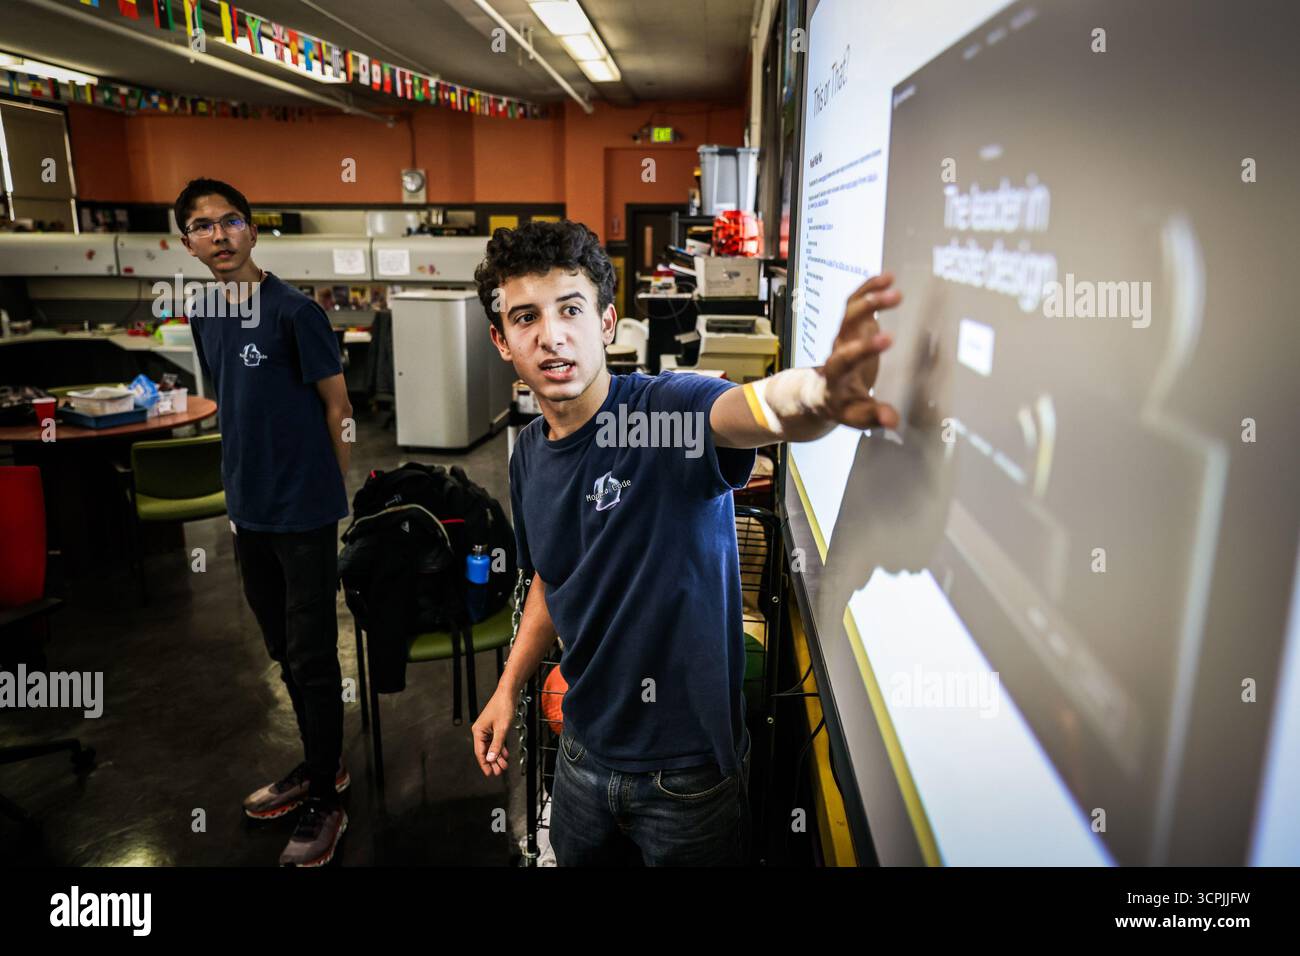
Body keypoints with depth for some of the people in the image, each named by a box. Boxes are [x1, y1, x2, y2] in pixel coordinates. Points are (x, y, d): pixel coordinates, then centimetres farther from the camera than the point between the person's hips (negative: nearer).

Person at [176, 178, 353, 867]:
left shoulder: (294, 311, -11)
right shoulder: (201, 317, 8)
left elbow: (337, 407, -7)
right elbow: (232, 405, 15)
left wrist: (334, 496, -5)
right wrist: (238, 490, 12)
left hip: (305, 511, -7)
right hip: (249, 511, 7)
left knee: (312, 657, 1)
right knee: (284, 651, 17)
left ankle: (326, 802, 16)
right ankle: (319, 764, 36)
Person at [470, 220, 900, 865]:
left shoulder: (670, 411, -22)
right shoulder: (529, 455, -2)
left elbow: (756, 409, -45)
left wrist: (818, 394, -67)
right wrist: (509, 687, 12)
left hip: (687, 766, -5)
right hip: (584, 748, 6)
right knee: (576, 858, 26)